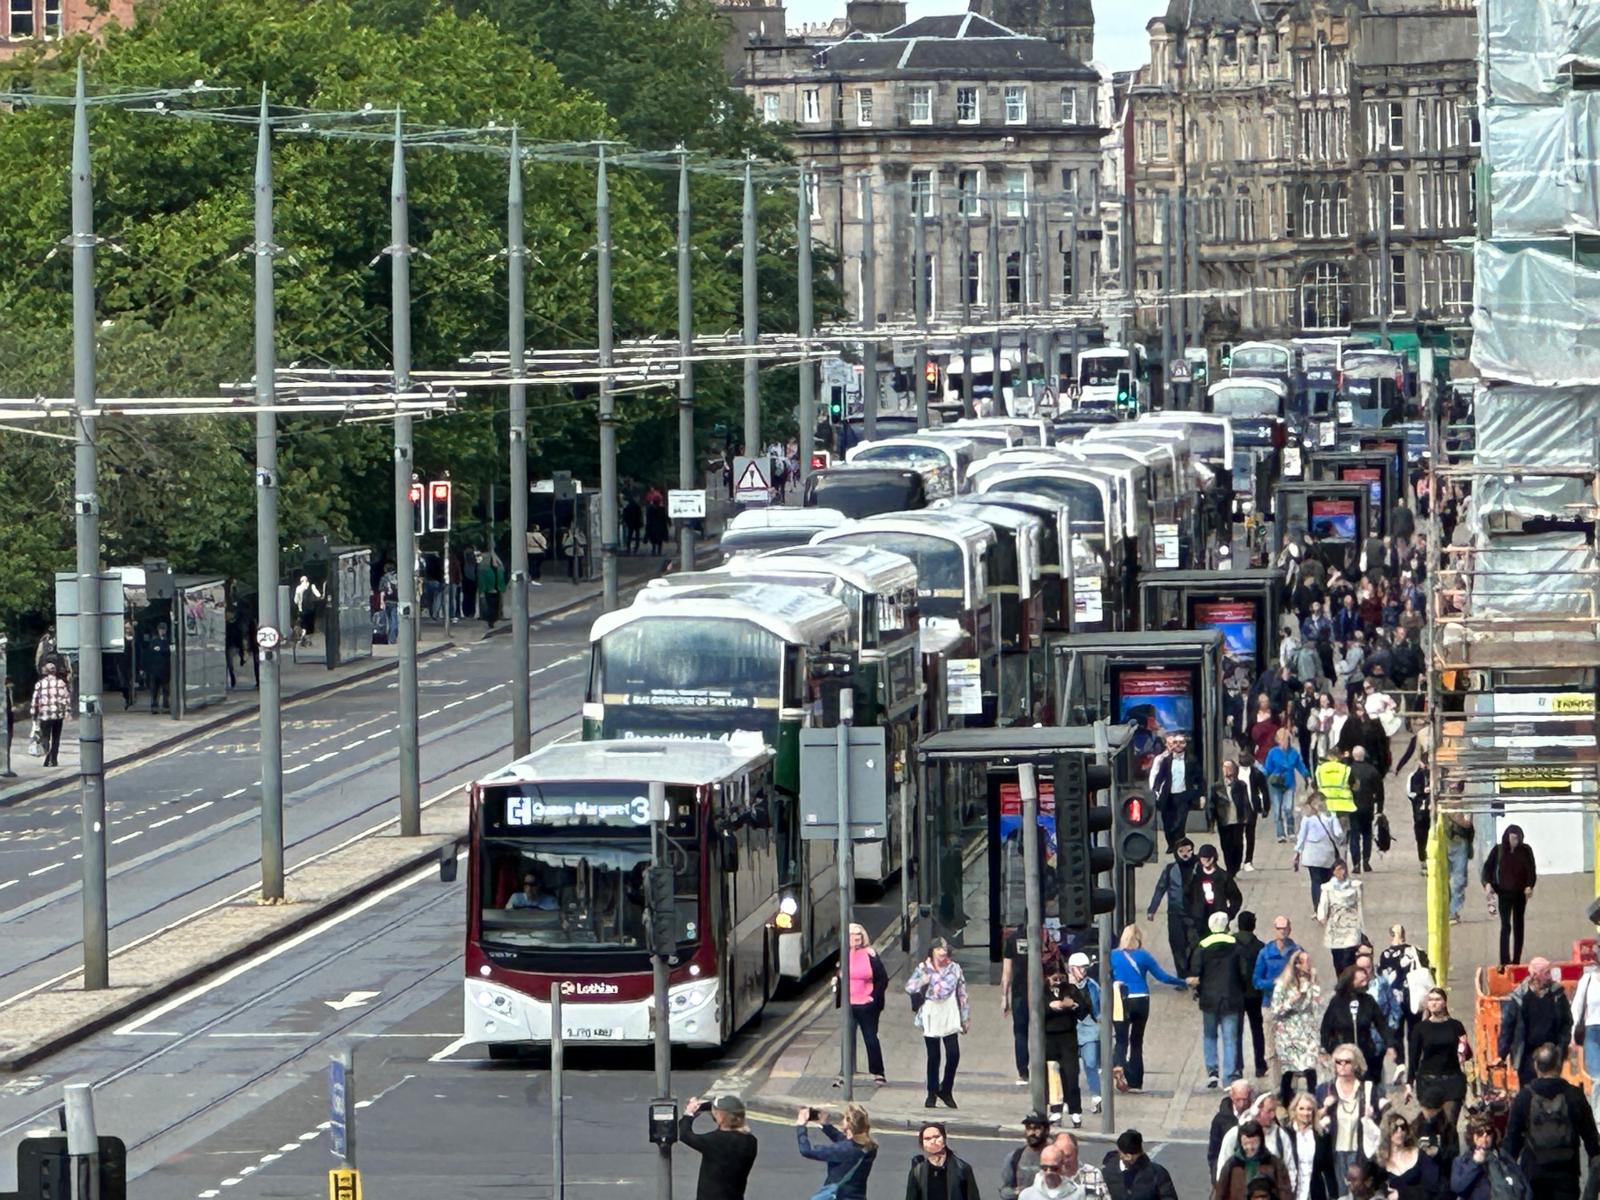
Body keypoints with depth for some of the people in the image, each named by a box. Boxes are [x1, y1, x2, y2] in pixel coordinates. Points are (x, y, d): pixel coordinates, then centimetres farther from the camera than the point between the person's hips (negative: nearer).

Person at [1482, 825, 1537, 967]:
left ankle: (1516, 960, 15)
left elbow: (1531, 870, 0)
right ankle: (1504, 961, -10)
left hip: (1520, 893, 1)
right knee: (1505, 925, -8)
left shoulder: (1525, 851, -1)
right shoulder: (1498, 851, -2)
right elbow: (1488, 867, 0)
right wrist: (1487, 883, -14)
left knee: (1518, 925, 8)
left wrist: (1529, 886, -14)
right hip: (1504, 893, -1)